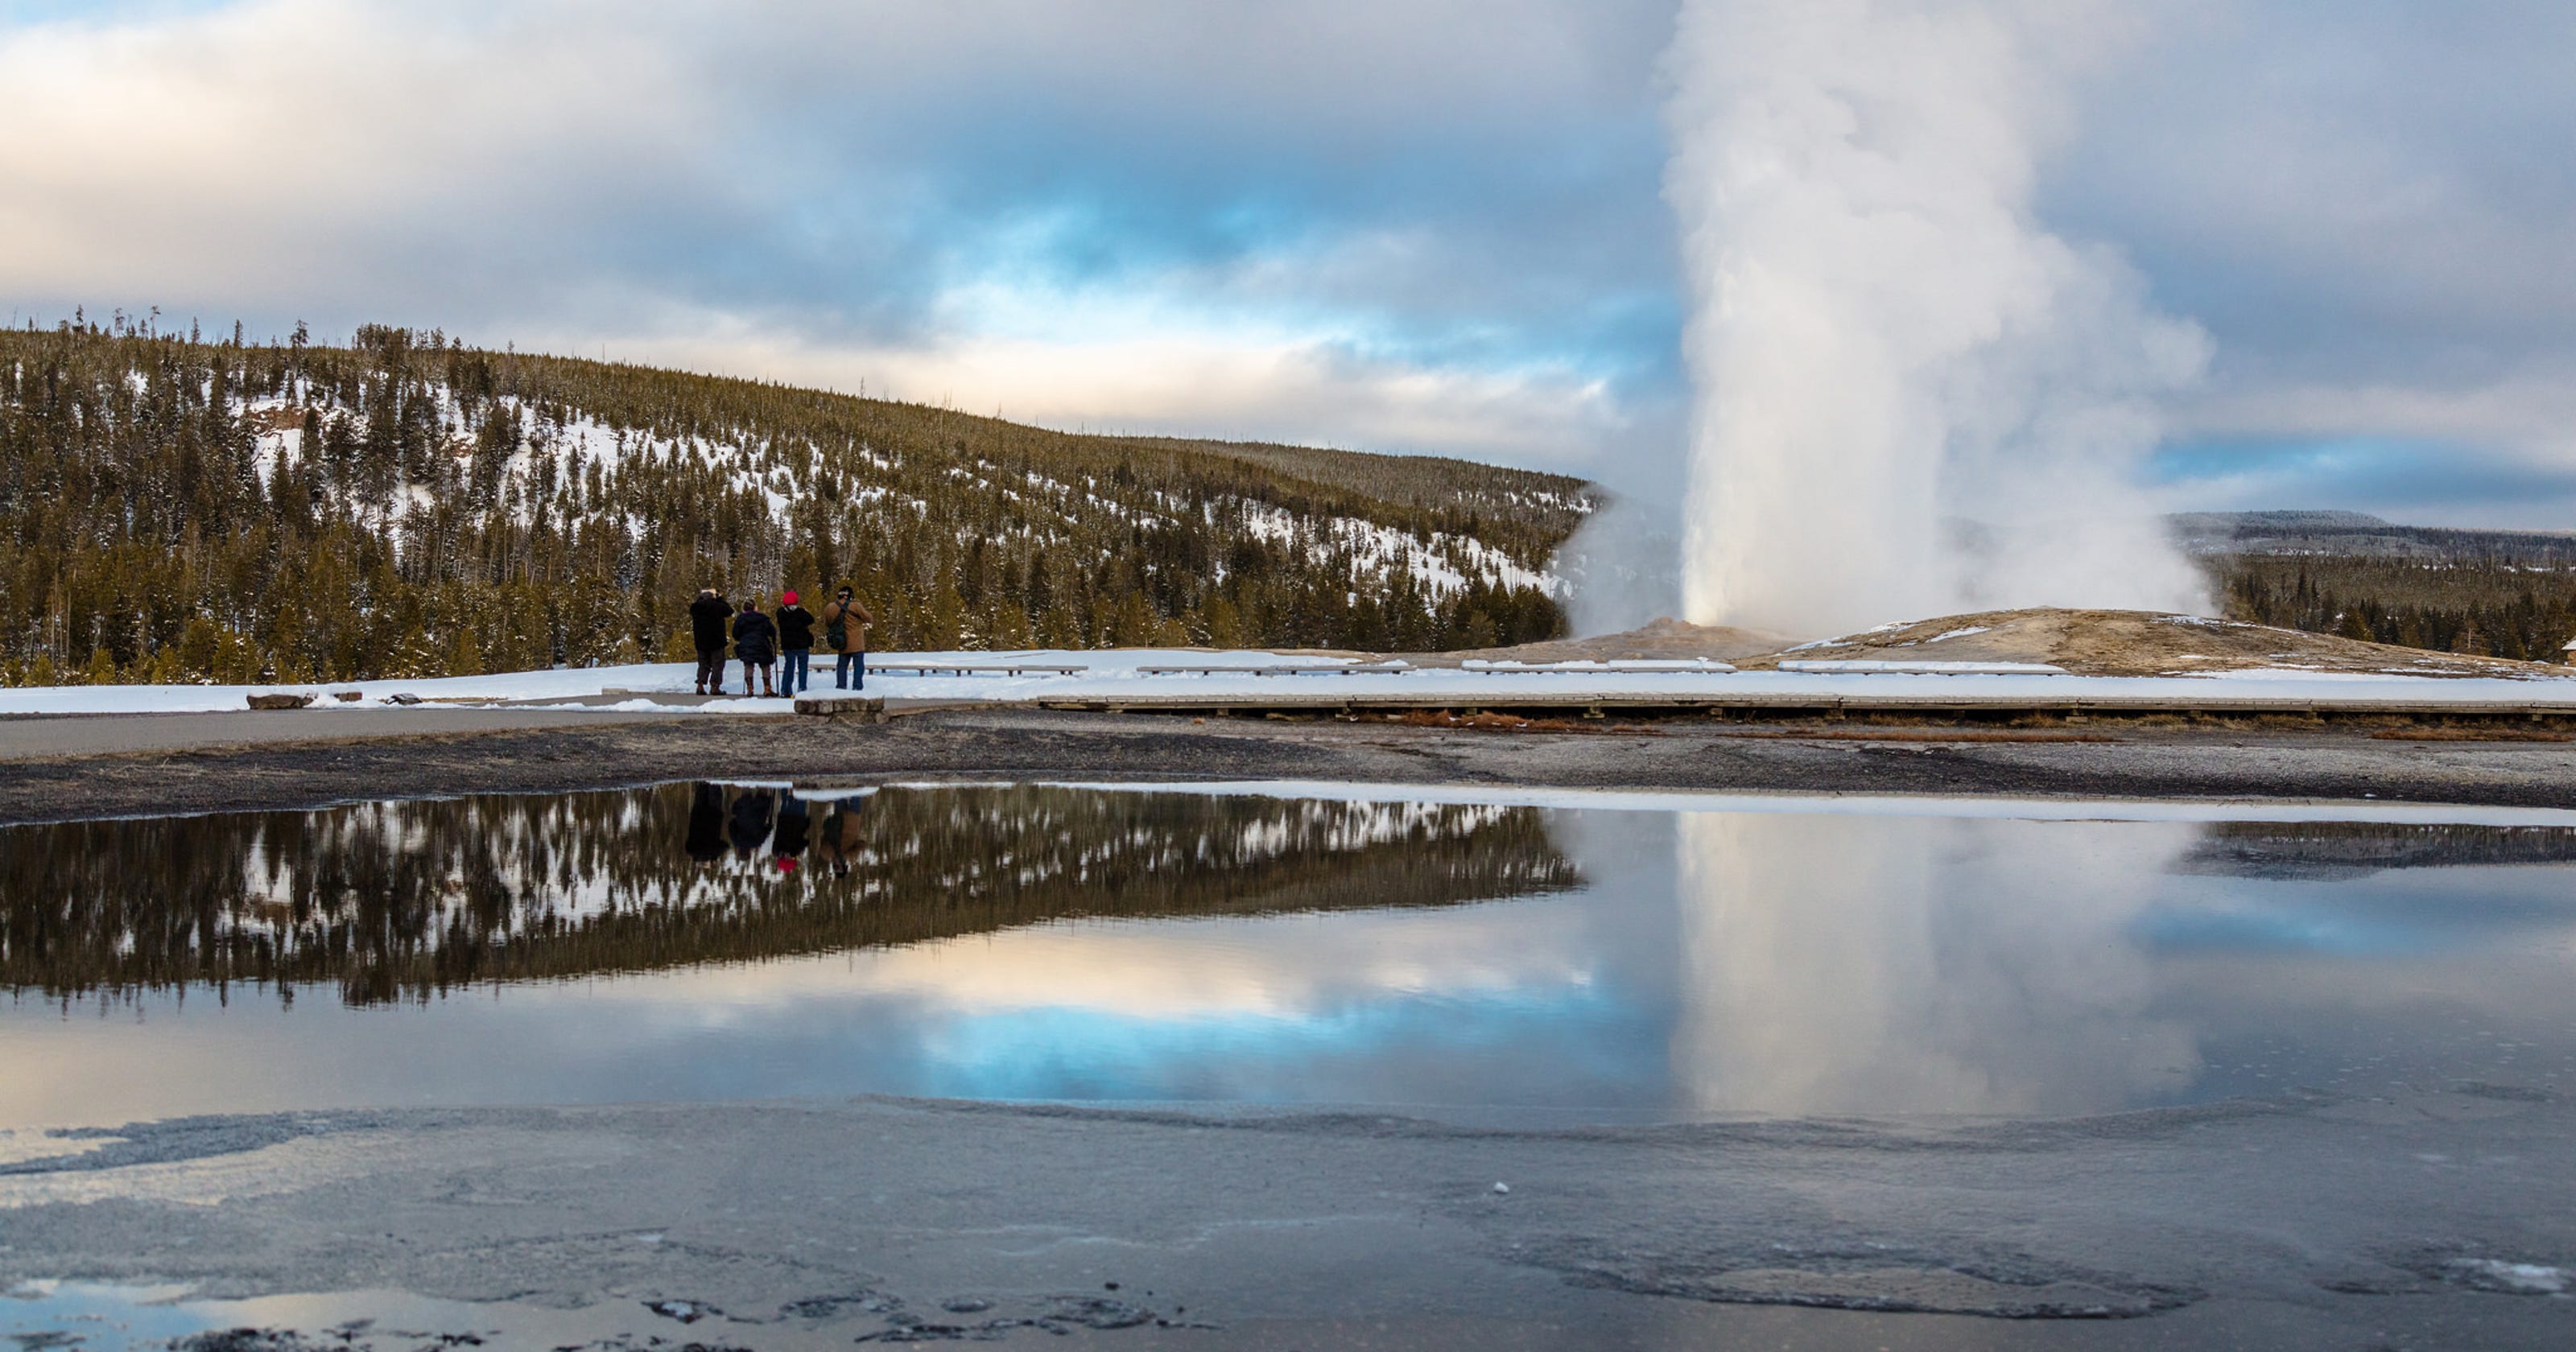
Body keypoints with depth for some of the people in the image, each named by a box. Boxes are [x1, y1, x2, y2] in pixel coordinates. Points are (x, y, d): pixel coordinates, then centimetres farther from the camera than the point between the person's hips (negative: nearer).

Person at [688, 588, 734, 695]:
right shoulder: (717, 606, -16)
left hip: (701, 642, 5)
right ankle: (714, 686, -4)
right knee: (717, 664, 2)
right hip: (716, 641, -5)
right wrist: (721, 599, 6)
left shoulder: (695, 607, 0)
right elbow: (729, 610, -3)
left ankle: (700, 685, 3)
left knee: (703, 664, 14)